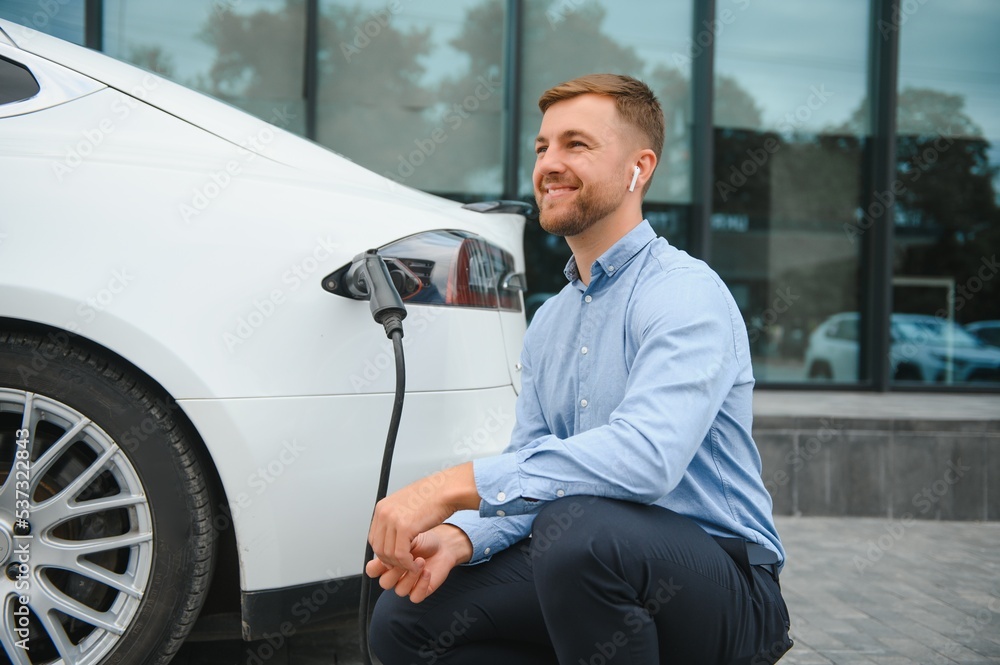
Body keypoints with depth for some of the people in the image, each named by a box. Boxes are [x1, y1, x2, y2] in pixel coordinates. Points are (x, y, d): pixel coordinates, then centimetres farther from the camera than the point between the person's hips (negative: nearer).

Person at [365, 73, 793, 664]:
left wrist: (455, 486, -32)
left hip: (725, 585, -7)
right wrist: (459, 538, -12)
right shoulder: (550, 322, 14)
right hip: (607, 571, 7)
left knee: (575, 526, -37)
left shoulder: (686, 294, -15)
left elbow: (647, 455, -32)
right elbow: (527, 468, 11)